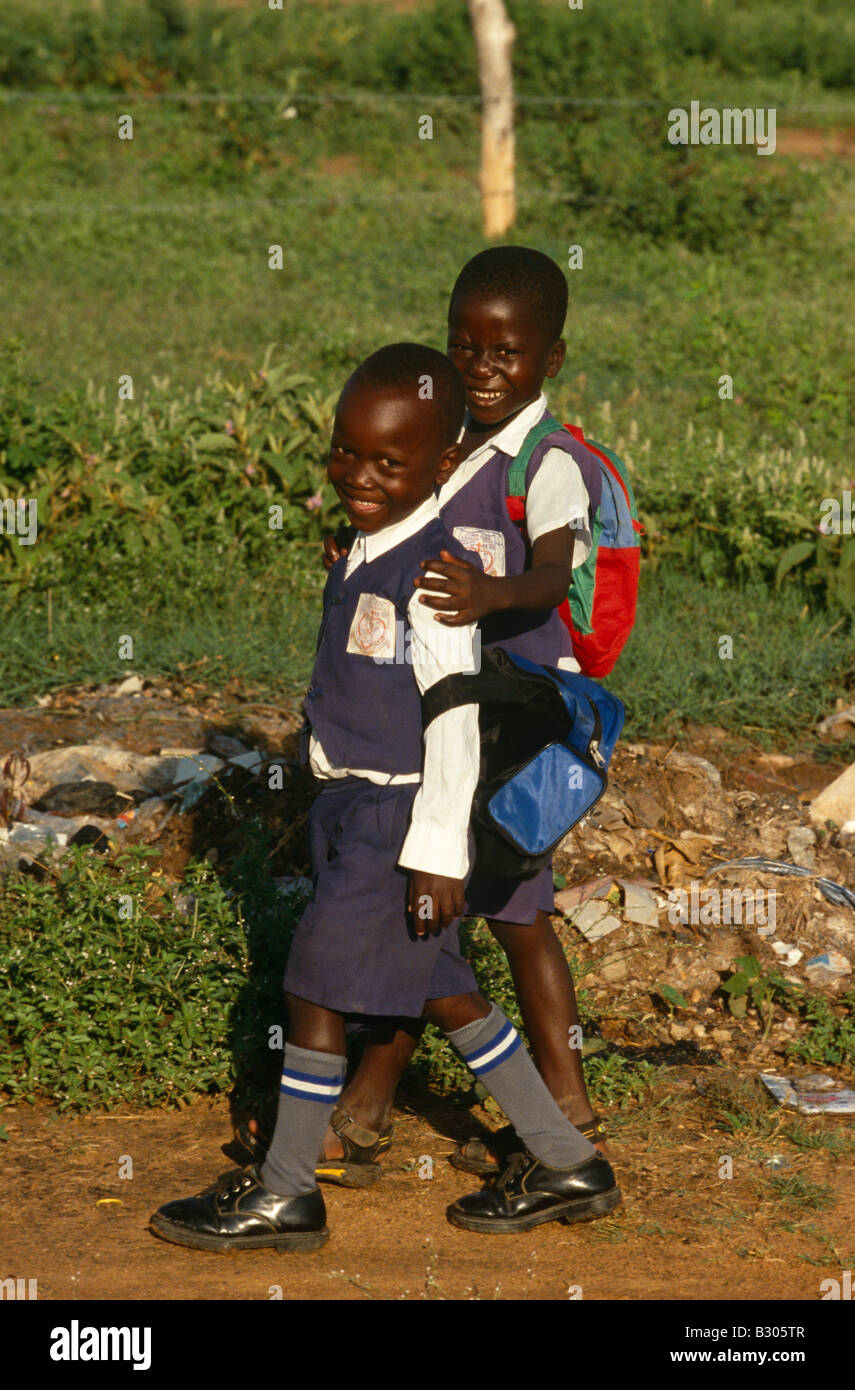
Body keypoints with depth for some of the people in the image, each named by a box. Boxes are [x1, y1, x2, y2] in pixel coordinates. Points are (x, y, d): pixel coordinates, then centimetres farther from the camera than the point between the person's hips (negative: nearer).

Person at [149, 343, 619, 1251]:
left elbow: (455, 716, -20)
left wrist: (440, 853, -20)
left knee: (316, 982, -1)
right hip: (358, 805, 9)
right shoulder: (368, 551, 8)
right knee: (442, 990, 13)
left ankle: (284, 1192, 11)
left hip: (400, 816, -9)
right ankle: (566, 1166, 20)